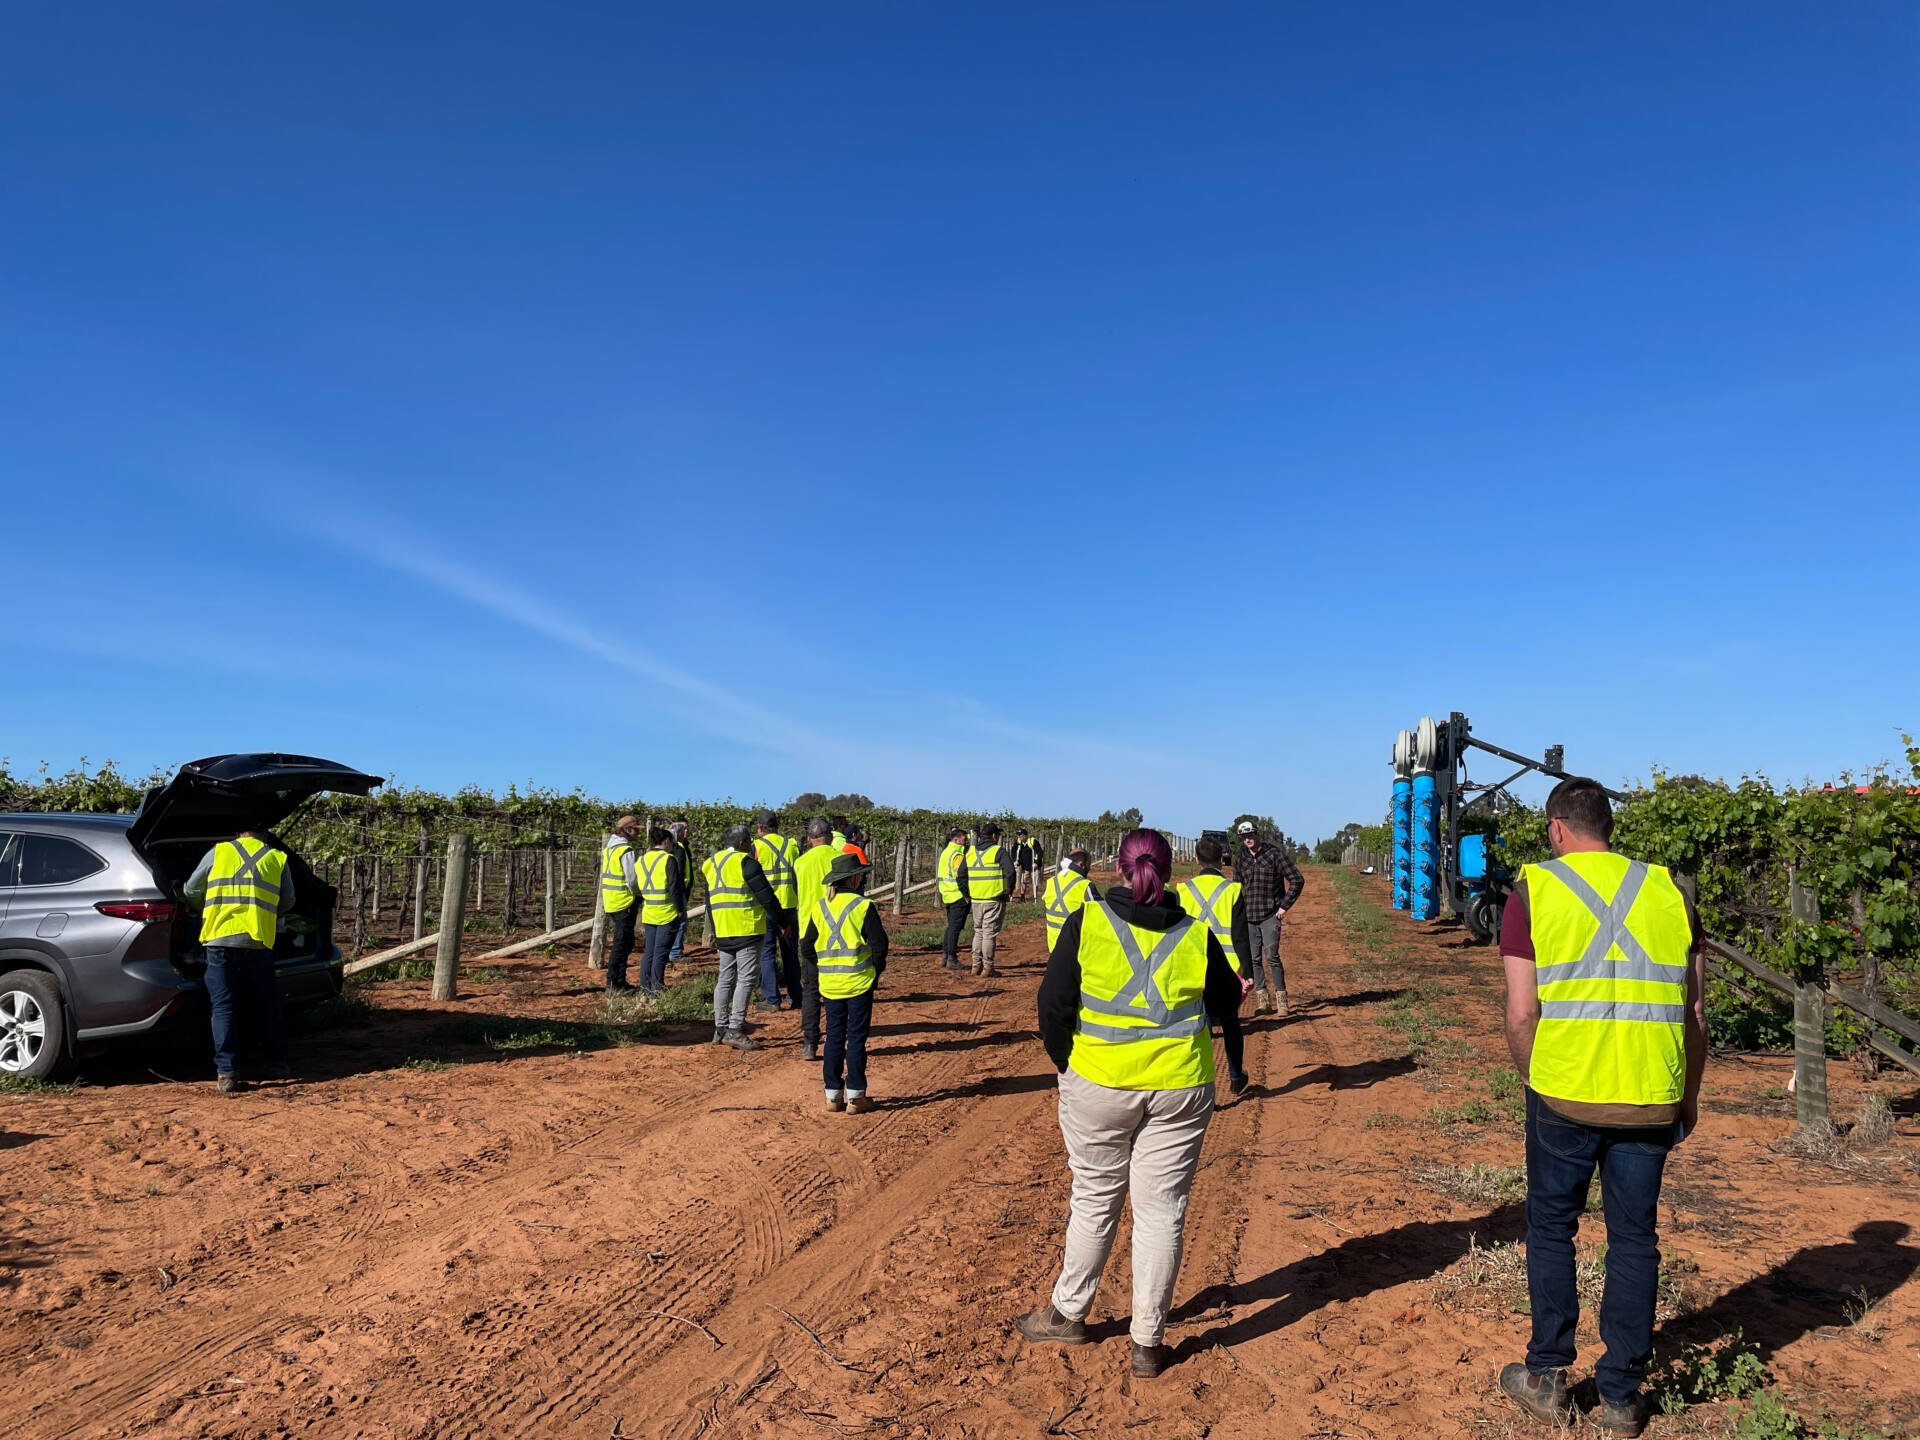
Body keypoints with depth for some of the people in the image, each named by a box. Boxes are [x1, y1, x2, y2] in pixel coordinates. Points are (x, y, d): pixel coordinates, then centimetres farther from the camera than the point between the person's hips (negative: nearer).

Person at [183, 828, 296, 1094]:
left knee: (224, 1008, 4)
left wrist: (208, 912, 35)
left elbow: (192, 890, 16)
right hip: (257, 942, 1)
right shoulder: (278, 859, 13)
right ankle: (277, 1064, 22)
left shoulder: (218, 852, 11)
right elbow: (287, 903, 16)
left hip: (219, 939, -1)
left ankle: (226, 1073, 0)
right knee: (267, 1006, 15)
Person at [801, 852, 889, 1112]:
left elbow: (807, 947, 8)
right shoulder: (863, 906, -10)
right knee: (857, 1037, 3)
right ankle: (856, 1095, 5)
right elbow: (879, 943, -10)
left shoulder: (818, 907, 5)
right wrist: (876, 969, 6)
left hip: (829, 984, 4)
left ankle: (833, 1095, 14)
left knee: (834, 1036, 11)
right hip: (859, 983, -4)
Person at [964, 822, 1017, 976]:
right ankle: (987, 967, 3)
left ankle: (976, 965, 18)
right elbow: (1010, 871, -20)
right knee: (989, 933, 0)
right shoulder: (999, 851, -8)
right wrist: (1009, 889, -5)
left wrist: (966, 893, 18)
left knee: (978, 932, 17)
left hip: (976, 900, 5)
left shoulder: (970, 851, 8)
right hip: (994, 900, -5)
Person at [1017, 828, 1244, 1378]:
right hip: (1180, 1087, 1)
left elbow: (1053, 1003, -8)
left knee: (1094, 1201, 16)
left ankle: (1067, 1313, 32)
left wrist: (1065, 1065, 6)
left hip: (1098, 1084, 0)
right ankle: (1148, 1344, 18)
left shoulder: (1087, 921, -8)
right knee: (1162, 1211, 10)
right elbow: (1227, 1003, 10)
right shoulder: (1196, 934, -4)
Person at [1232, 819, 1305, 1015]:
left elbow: (1297, 880, -3)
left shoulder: (1274, 853, -5)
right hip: (1248, 917, 4)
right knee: (1253, 959, 4)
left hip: (1270, 916, -4)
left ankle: (1281, 999, -3)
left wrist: (1285, 906, -6)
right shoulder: (1240, 859, 8)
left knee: (1272, 957, -12)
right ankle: (1262, 998, 12)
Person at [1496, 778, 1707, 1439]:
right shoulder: (1667, 891, 4)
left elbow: (1520, 1017, -8)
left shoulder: (1533, 892, -5)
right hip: (1651, 1102, 2)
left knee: (1551, 1229, 15)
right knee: (1634, 1240, 14)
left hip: (1564, 1094, -2)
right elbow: (1695, 1011, 7)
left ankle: (1548, 1379, 23)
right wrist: (1690, 1093, 20)